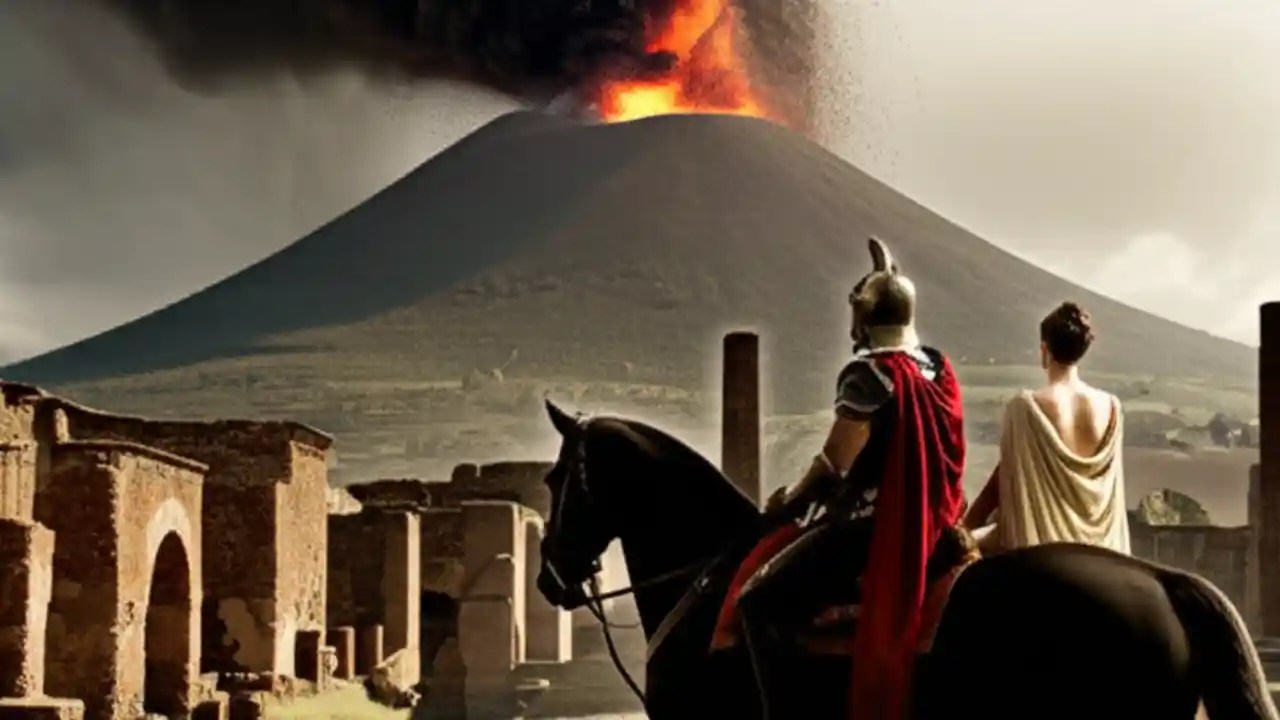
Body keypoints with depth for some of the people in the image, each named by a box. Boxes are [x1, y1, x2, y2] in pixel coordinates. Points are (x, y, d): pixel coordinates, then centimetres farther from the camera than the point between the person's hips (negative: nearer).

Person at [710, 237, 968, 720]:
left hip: (870, 527, -9)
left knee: (758, 601, -6)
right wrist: (891, 281, 29)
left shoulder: (866, 373, -15)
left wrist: (788, 501, 4)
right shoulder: (938, 367, 7)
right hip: (929, 525, 9)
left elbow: (834, 464, -16)